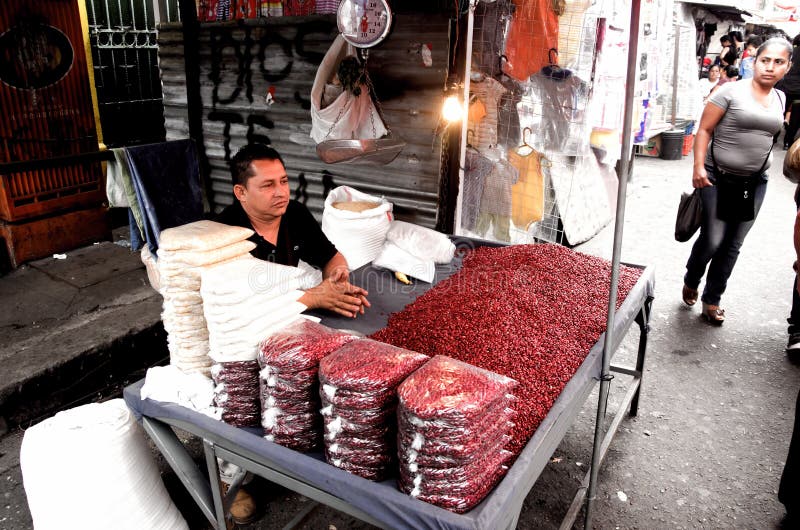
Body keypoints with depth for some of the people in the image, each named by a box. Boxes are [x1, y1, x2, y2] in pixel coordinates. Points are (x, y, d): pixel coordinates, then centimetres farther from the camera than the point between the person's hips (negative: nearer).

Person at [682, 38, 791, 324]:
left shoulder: (780, 99, 8)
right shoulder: (732, 91, -8)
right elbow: (705, 130, -11)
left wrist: (762, 164, 14)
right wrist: (698, 166, -19)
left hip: (754, 183, 5)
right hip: (718, 178, -5)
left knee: (732, 245, 8)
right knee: (712, 240, -7)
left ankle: (712, 300, 22)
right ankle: (690, 282, 22)